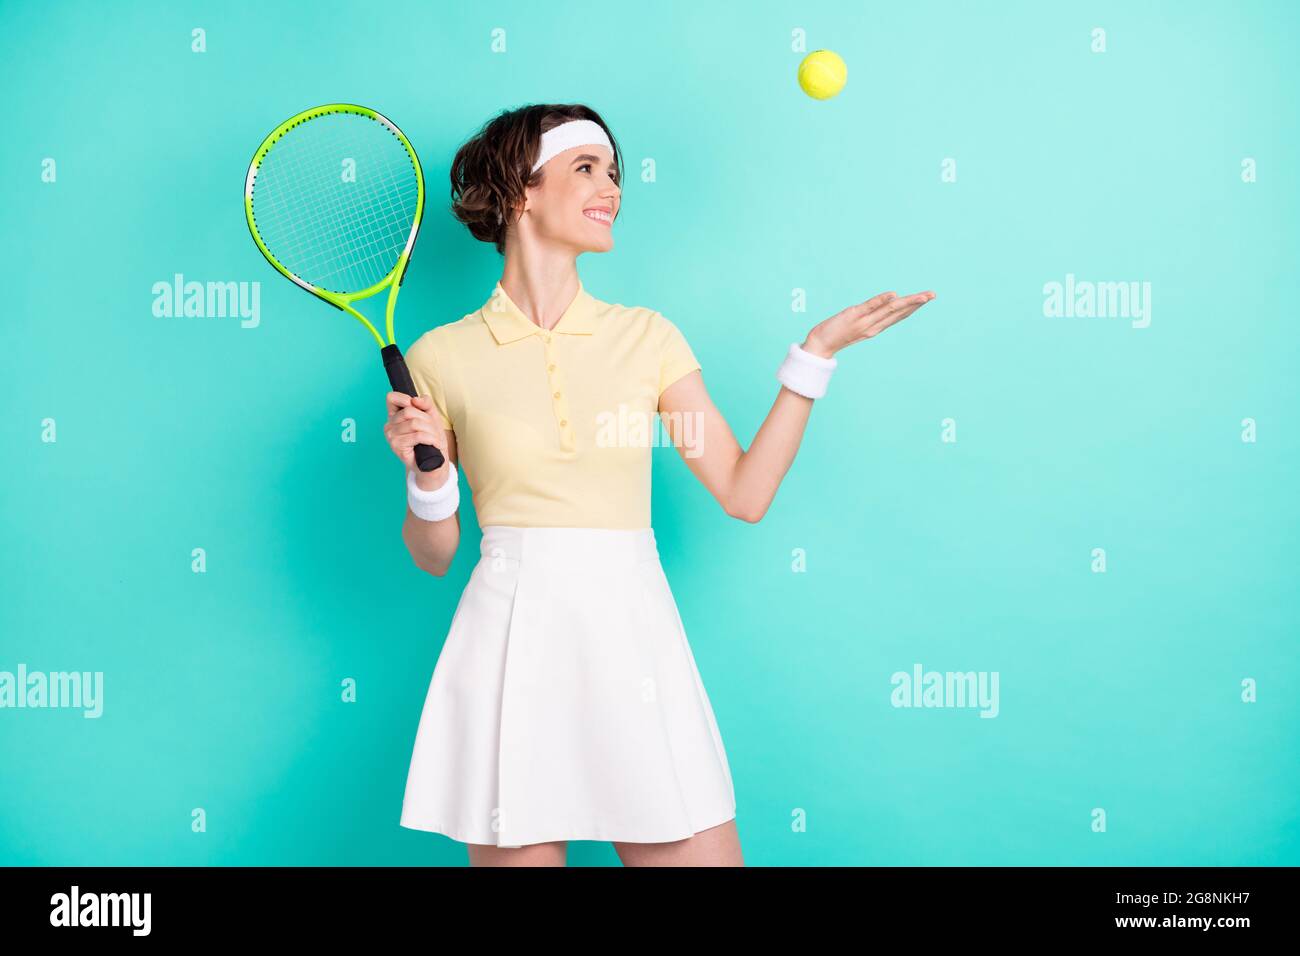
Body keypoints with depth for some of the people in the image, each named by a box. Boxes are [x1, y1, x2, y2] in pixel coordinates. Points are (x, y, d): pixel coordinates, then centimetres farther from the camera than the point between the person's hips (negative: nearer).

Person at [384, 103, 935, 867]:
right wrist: (426, 470, -11)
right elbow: (433, 555, 8)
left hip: (634, 637, 2)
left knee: (702, 853, 0)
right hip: (512, 648, -2)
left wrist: (815, 354, 1)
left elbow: (745, 492, 3)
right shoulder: (441, 356, 2)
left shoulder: (647, 337, 8)